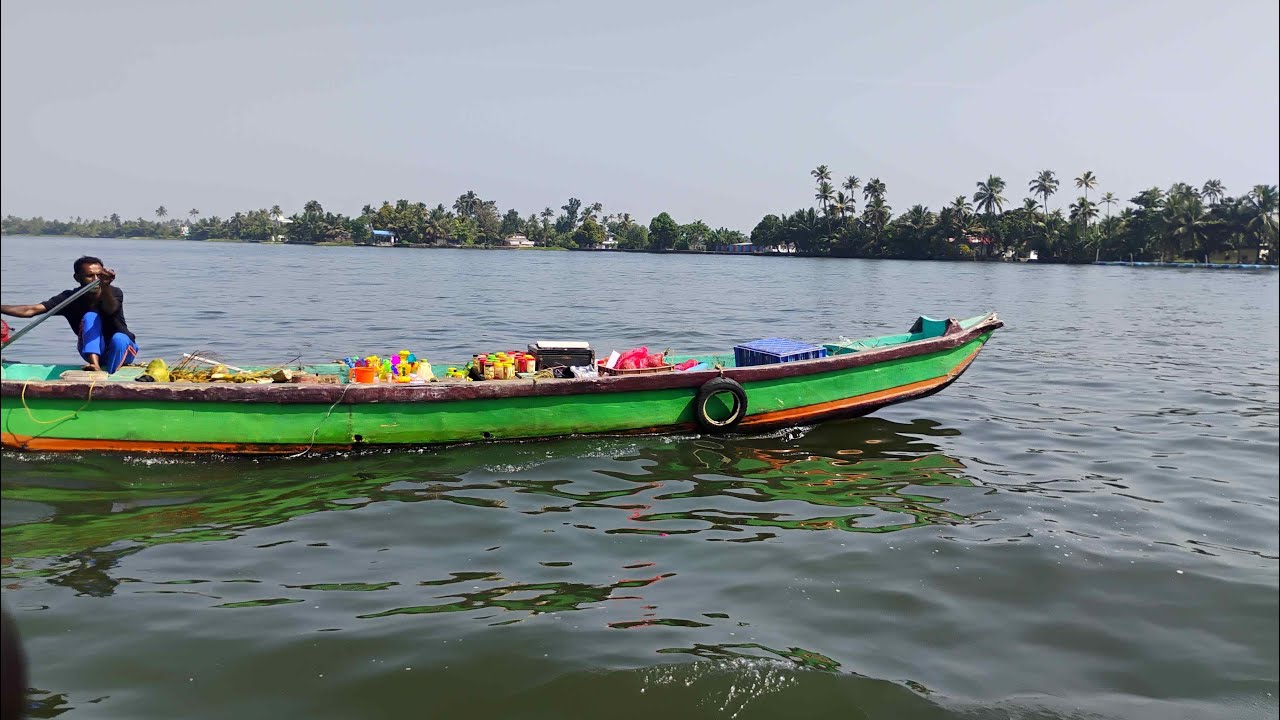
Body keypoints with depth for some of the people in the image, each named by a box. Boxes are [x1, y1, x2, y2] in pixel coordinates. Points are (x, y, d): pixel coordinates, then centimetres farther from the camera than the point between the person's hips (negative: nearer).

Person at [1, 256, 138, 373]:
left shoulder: (114, 293, -16)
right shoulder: (70, 298, -9)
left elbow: (110, 310, -41)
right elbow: (31, 310, -16)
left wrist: (105, 287, -61)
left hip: (121, 349, -2)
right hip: (93, 349, 2)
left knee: (118, 339, -36)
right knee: (90, 317, -26)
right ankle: (95, 366, -44)